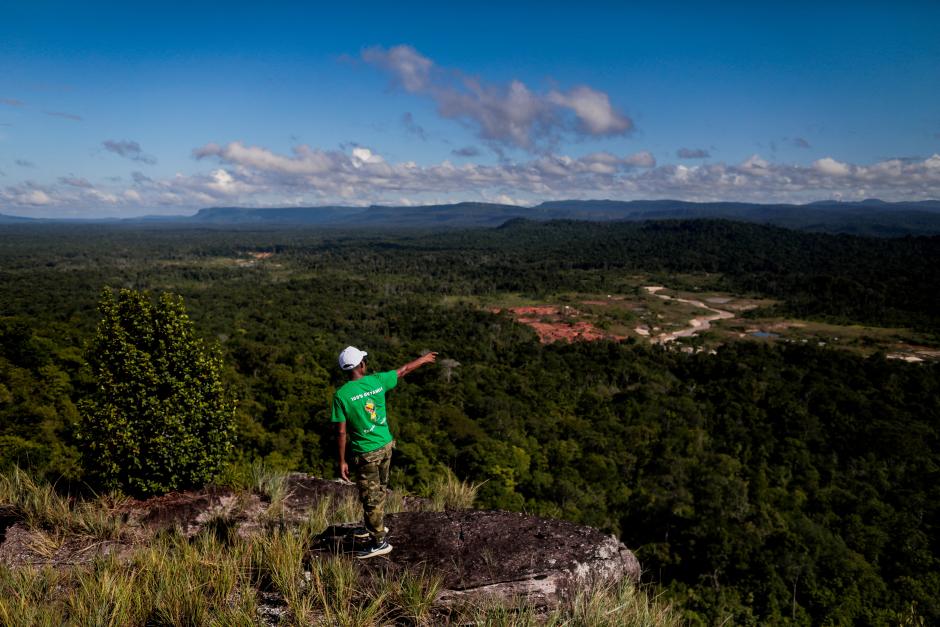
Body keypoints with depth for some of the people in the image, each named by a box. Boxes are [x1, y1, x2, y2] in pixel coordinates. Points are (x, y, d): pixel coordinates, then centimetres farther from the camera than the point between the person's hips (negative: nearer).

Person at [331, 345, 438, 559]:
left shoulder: (341, 395, -17)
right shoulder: (377, 380, -6)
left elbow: (341, 432, -16)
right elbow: (403, 370, 11)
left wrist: (342, 461, -6)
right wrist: (424, 359, 27)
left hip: (365, 453, -5)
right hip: (386, 445, 5)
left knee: (370, 497, 7)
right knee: (380, 489, 23)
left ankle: (379, 542, 16)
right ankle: (376, 526, 42)